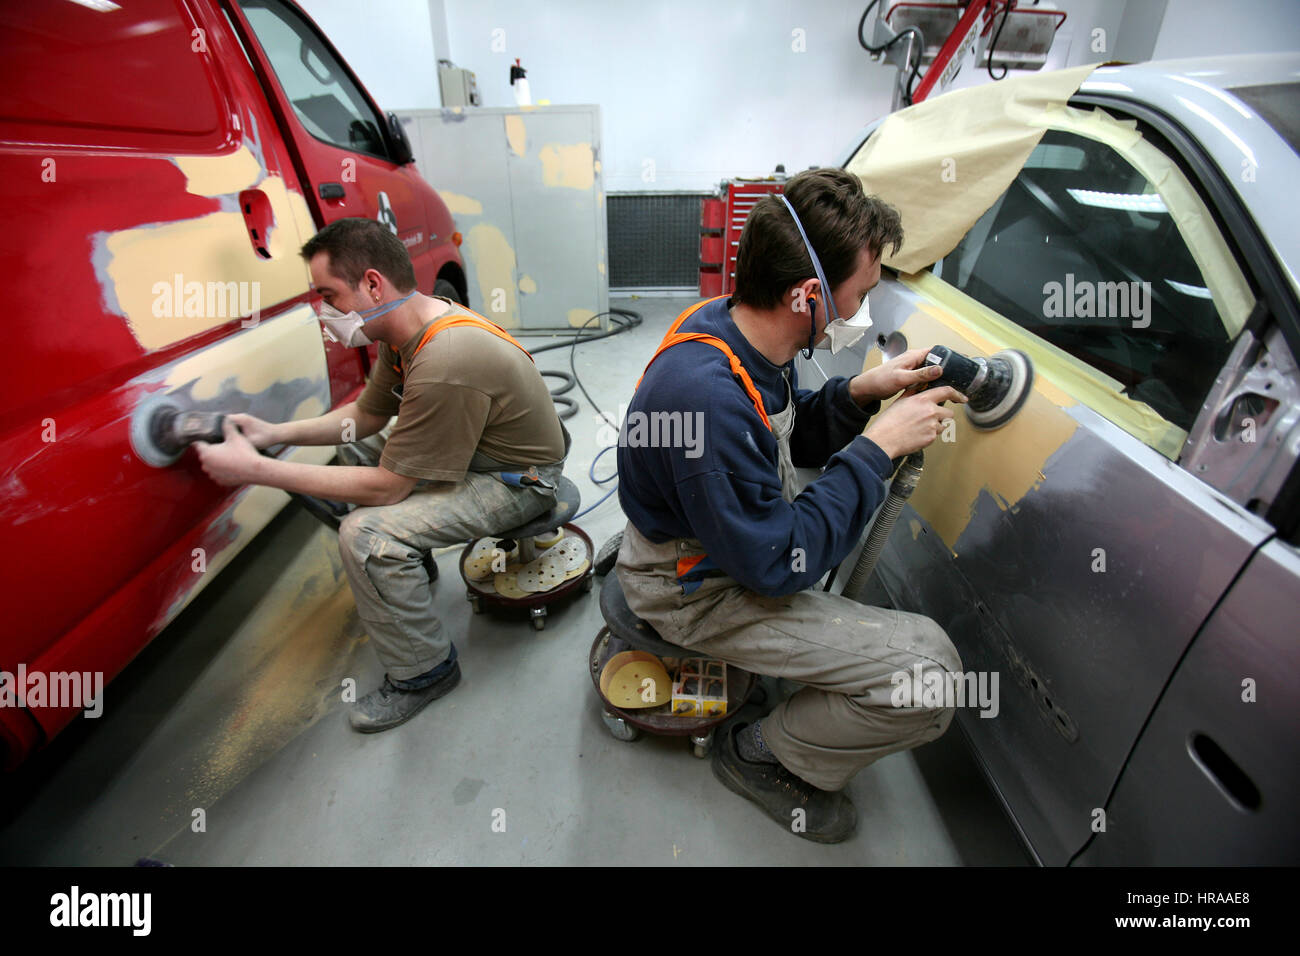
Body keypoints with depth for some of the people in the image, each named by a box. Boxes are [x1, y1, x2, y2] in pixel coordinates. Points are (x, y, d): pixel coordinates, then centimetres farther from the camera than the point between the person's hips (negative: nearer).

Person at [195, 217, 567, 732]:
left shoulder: (445, 364, -32)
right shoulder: (410, 326, -2)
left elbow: (386, 487, -26)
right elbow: (366, 414, 12)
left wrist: (257, 470, -19)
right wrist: (275, 433, -1)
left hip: (520, 479, -9)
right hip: (472, 450, 10)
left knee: (366, 534, -24)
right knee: (348, 454, 15)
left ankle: (423, 672, -1)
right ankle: (411, 566, 33)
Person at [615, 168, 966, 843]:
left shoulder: (733, 327, -6)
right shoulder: (709, 396, -35)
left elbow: (790, 436, 10)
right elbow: (777, 563, -28)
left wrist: (860, 393, -7)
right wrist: (877, 447, -23)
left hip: (742, 530, 9)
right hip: (694, 590, -9)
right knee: (929, 670, -16)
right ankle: (765, 757, 10)